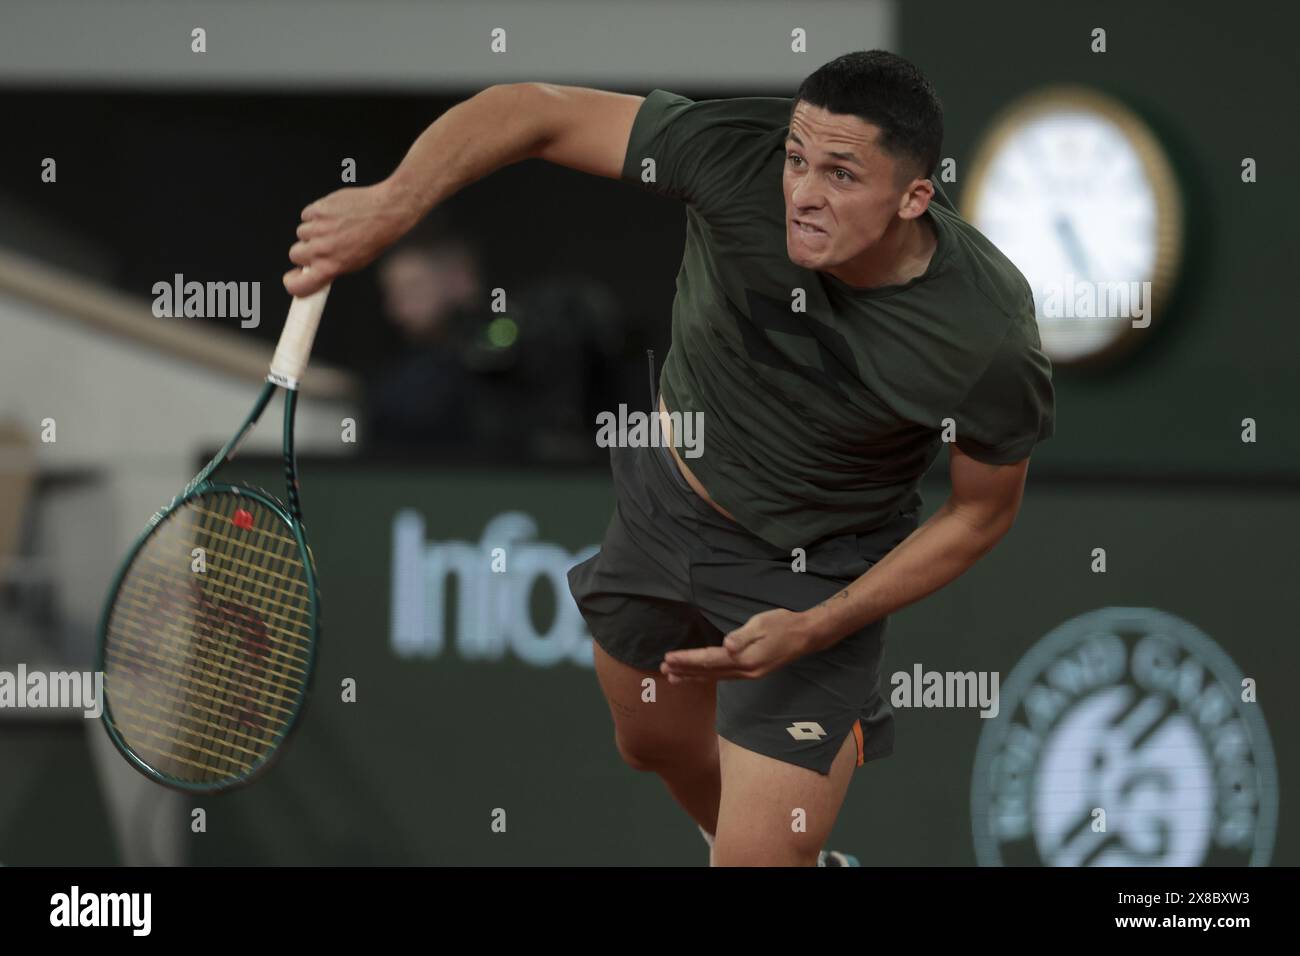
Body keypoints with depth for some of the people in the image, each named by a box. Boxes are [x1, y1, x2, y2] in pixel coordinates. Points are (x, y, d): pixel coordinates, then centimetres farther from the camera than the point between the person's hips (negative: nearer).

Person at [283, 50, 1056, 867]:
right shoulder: (737, 157, -31)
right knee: (659, 744, 30)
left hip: (817, 577, -4)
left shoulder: (989, 337, -34)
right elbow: (538, 112, -25)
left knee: (759, 858, -12)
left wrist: (812, 630, -22)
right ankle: (774, 850, 61)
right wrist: (389, 206, -41)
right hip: (666, 497, 4)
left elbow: (983, 512, -16)